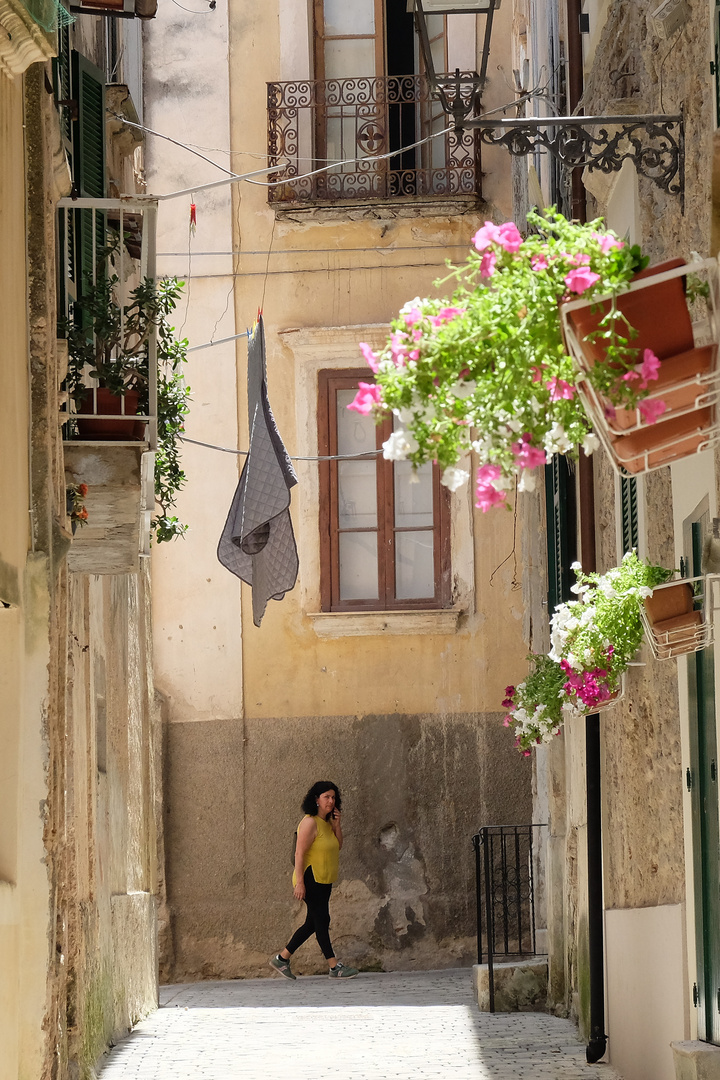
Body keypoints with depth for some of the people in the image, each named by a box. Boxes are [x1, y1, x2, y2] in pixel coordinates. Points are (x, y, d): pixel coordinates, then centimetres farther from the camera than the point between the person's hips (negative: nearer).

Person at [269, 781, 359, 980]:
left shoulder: (327, 822, 13)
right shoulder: (310, 822, -14)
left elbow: (338, 847, 15)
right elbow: (299, 853, -18)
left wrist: (337, 826, 1)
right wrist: (299, 882, -24)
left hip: (324, 882, 10)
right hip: (311, 880, -10)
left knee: (313, 923, 12)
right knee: (321, 920, -7)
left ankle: (282, 958, 19)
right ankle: (334, 967, -6)